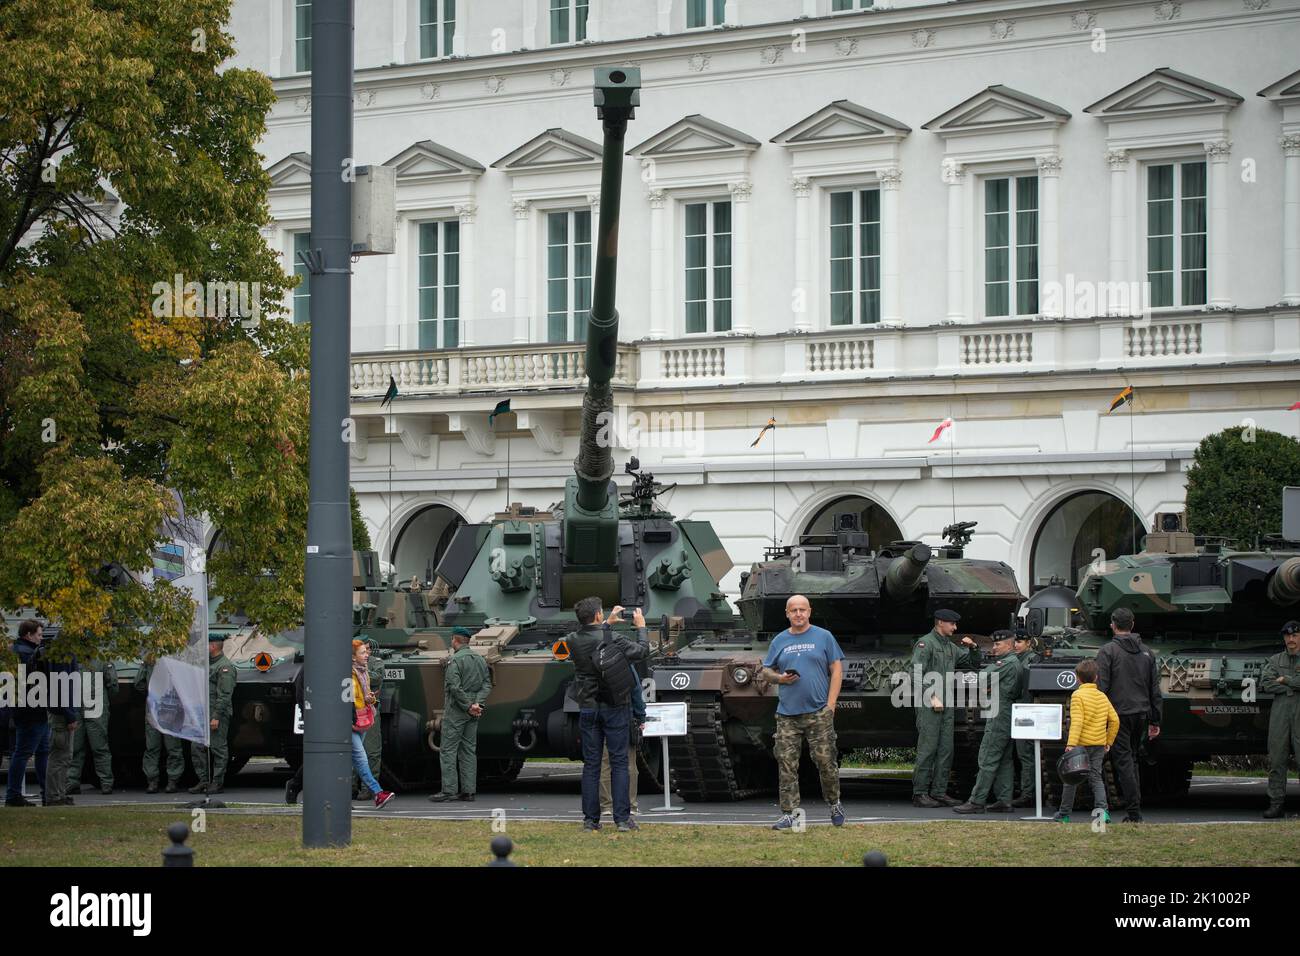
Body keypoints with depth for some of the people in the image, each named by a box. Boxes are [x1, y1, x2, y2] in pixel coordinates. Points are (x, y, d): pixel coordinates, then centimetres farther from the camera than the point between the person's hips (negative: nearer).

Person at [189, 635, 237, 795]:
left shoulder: (225, 667, -12)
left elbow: (224, 695, -18)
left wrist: (216, 716, -22)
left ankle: (218, 783, -1)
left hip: (218, 714, -10)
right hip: (204, 713, 10)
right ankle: (203, 781, 10)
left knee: (218, 748, -4)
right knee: (197, 747, 6)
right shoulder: (208, 664, 20)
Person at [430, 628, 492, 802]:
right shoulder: (480, 660, 12)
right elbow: (487, 685, 7)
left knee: (449, 750, -4)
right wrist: (477, 704, -4)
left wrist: (468, 706, -13)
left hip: (455, 711, -7)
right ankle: (468, 790, 8)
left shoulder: (454, 660, -11)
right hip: (473, 715, 7)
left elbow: (455, 687, -19)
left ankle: (449, 790, -8)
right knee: (469, 750, 10)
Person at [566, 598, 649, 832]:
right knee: (619, 763, 1)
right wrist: (641, 627, 10)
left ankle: (590, 819, 5)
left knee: (591, 764, 7)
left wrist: (608, 623, 31)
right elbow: (641, 652, -6)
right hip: (613, 707, -4)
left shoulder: (572, 640, -1)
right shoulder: (611, 639, -15)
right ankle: (622, 819, -2)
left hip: (587, 709, 4)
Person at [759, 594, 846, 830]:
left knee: (826, 762, -2)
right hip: (787, 713, 2)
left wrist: (830, 704, -6)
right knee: (786, 765, -3)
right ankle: (789, 814, 0)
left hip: (818, 712, -2)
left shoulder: (823, 637, 4)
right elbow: (766, 670, 19)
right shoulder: (779, 641, 12)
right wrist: (779, 678, -5)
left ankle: (835, 806, 19)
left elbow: (837, 669, 3)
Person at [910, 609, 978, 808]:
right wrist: (932, 697, -18)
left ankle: (939, 792, 11)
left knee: (946, 750, 6)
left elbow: (971, 661, 32)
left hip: (947, 704, 8)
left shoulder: (950, 647, 20)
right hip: (929, 705, -8)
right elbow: (917, 674, -14)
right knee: (927, 749, -9)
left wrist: (972, 648, 11)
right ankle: (920, 793, -7)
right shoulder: (925, 644, -5)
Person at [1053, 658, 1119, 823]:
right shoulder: (1102, 697, 9)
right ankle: (1102, 810, -8)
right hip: (1100, 745, 5)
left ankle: (1064, 814, 14)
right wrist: (1109, 742, 15)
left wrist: (1071, 744, -22)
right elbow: (1114, 720, 8)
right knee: (1096, 778, 9)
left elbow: (1077, 721, -18)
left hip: (1082, 743, -5)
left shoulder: (1078, 695, -8)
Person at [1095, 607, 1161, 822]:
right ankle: (1135, 810, 14)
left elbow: (1101, 687, -12)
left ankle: (1134, 812, -10)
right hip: (1141, 714, 6)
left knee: (1123, 761, -4)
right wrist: (1154, 721, 17)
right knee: (1132, 759, 16)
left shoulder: (1108, 651, -6)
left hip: (1119, 714, -6)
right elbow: (1155, 690, 13)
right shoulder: (1146, 652, 11)